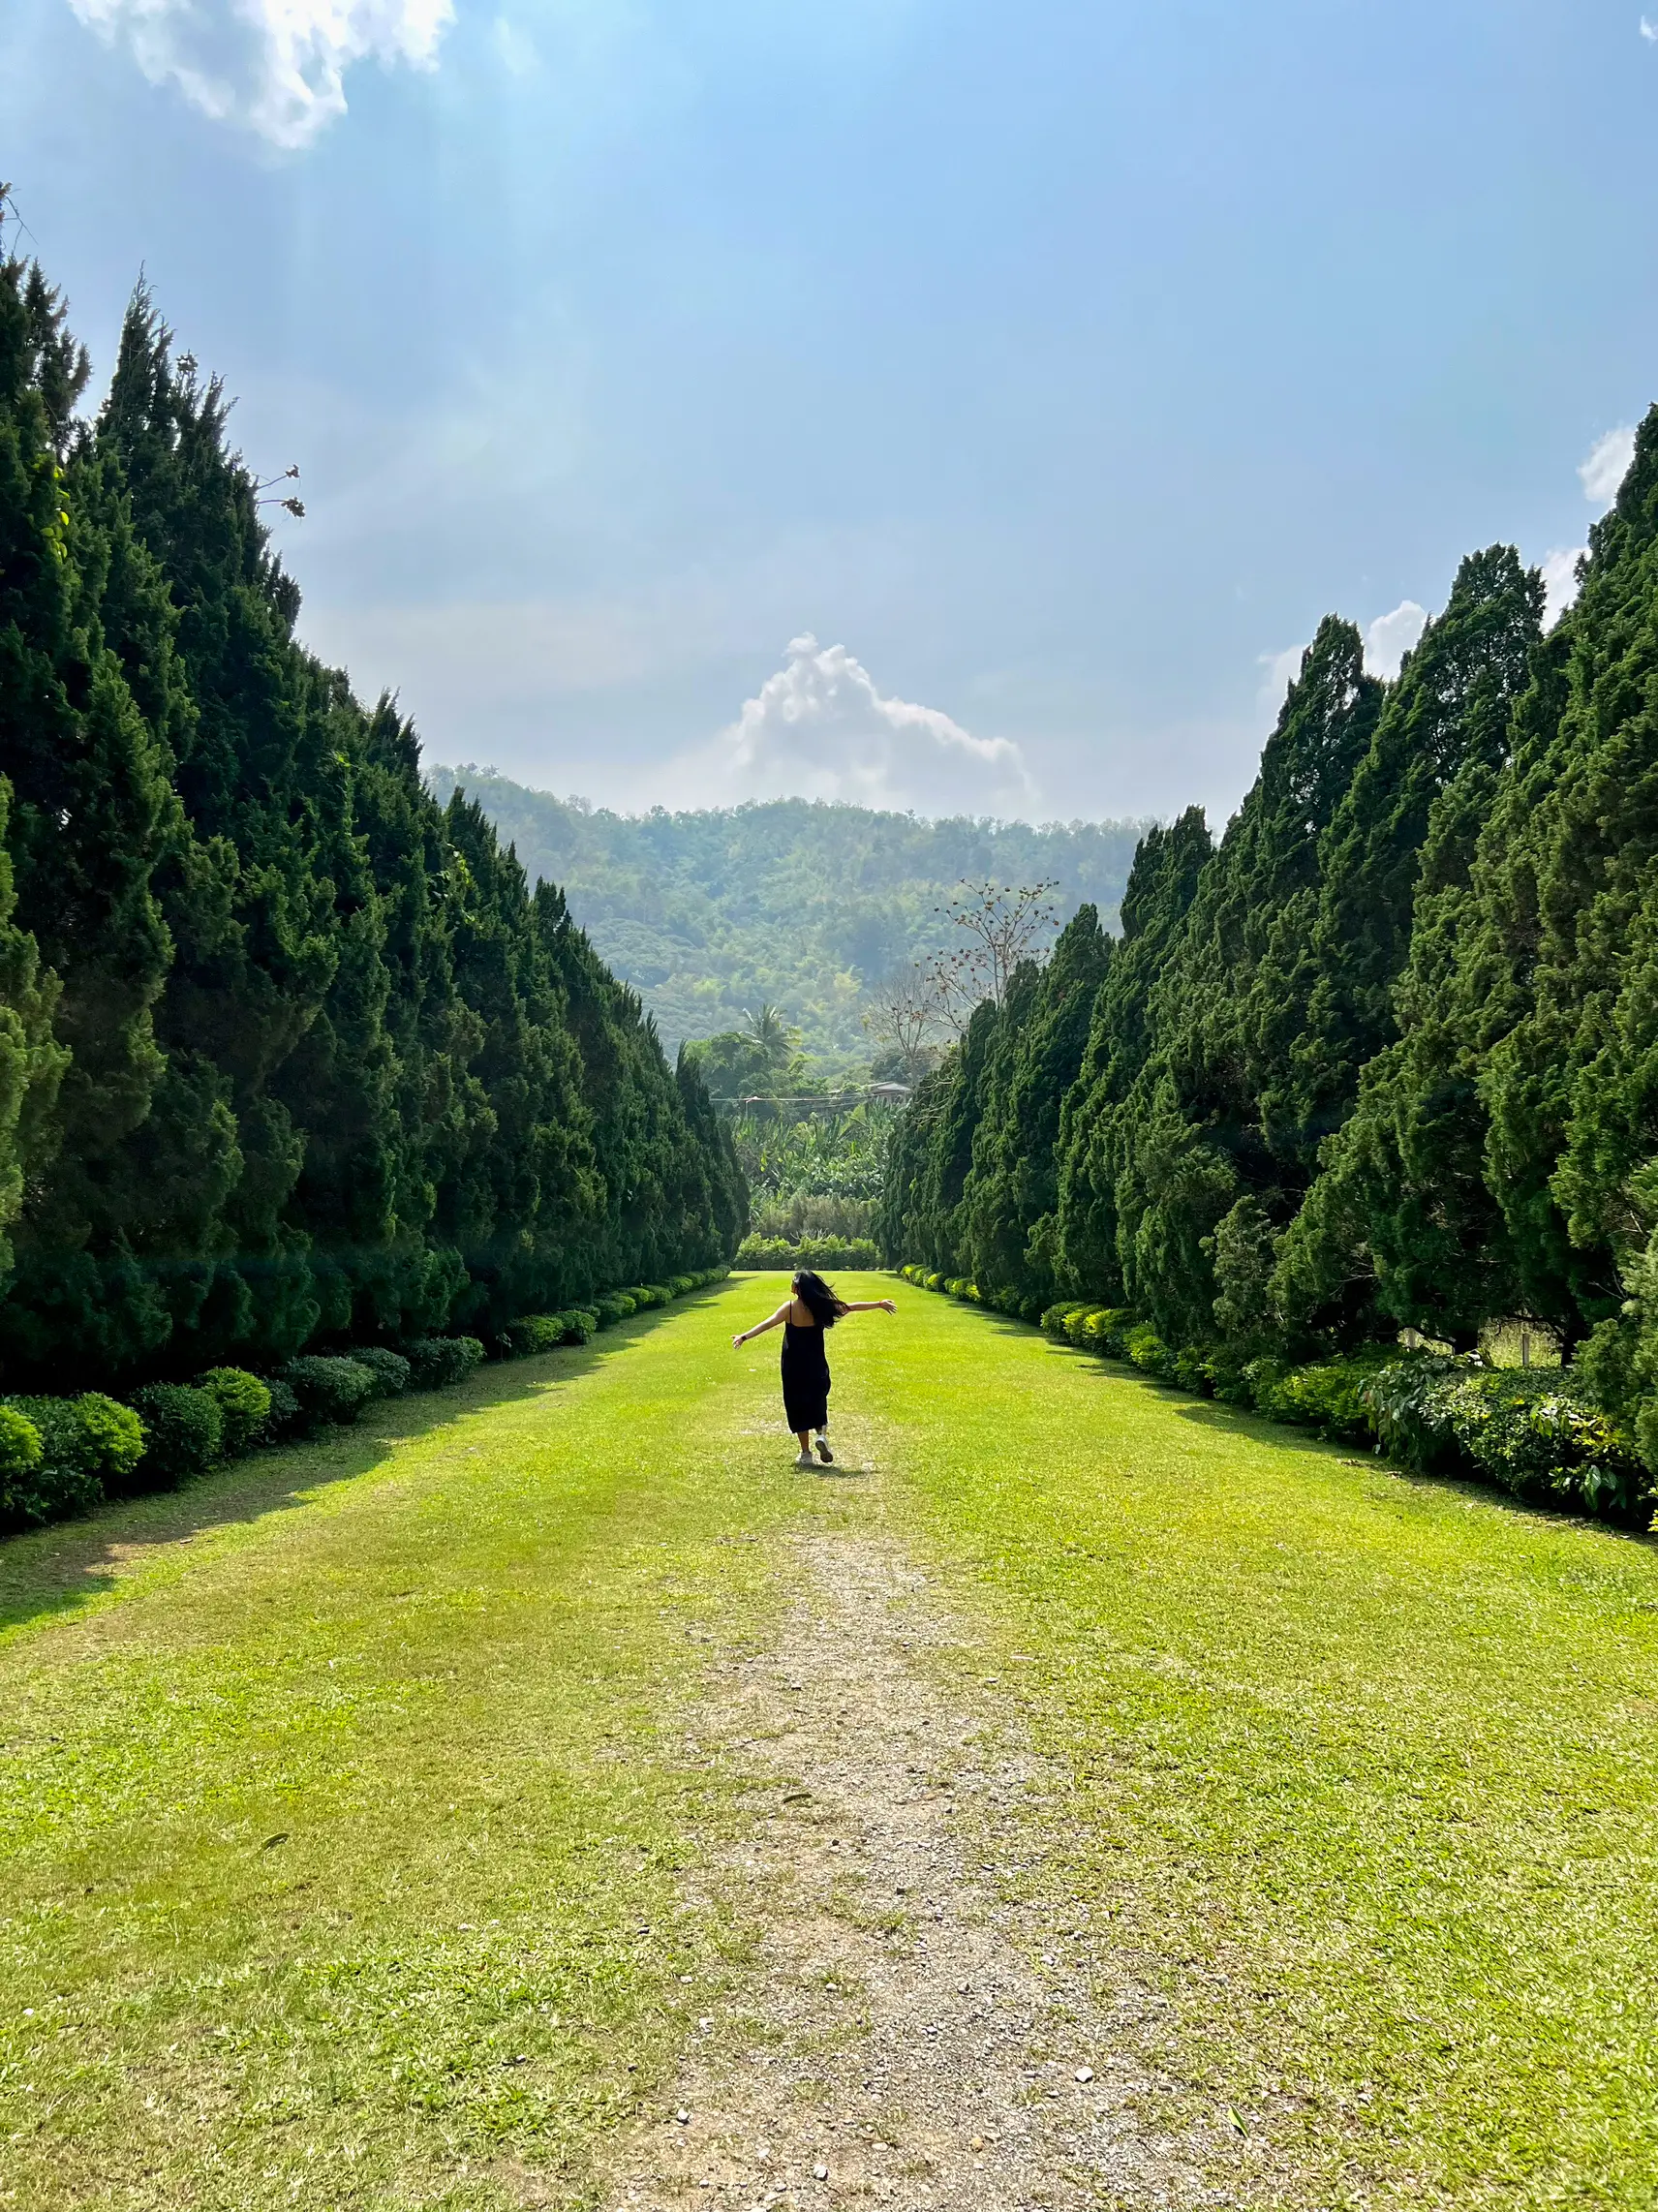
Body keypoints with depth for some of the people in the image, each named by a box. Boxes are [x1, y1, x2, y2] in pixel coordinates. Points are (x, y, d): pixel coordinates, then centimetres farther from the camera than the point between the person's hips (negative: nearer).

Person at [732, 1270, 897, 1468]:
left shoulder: (789, 1308, -13)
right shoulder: (821, 1307, -6)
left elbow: (767, 1324, -24)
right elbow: (852, 1306, 1)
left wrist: (744, 1337, -28)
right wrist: (879, 1304, 11)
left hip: (793, 1367, -2)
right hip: (816, 1366, 2)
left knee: (797, 1406, 7)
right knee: (818, 1402, 19)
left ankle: (806, 1454, 8)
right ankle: (822, 1434, -8)